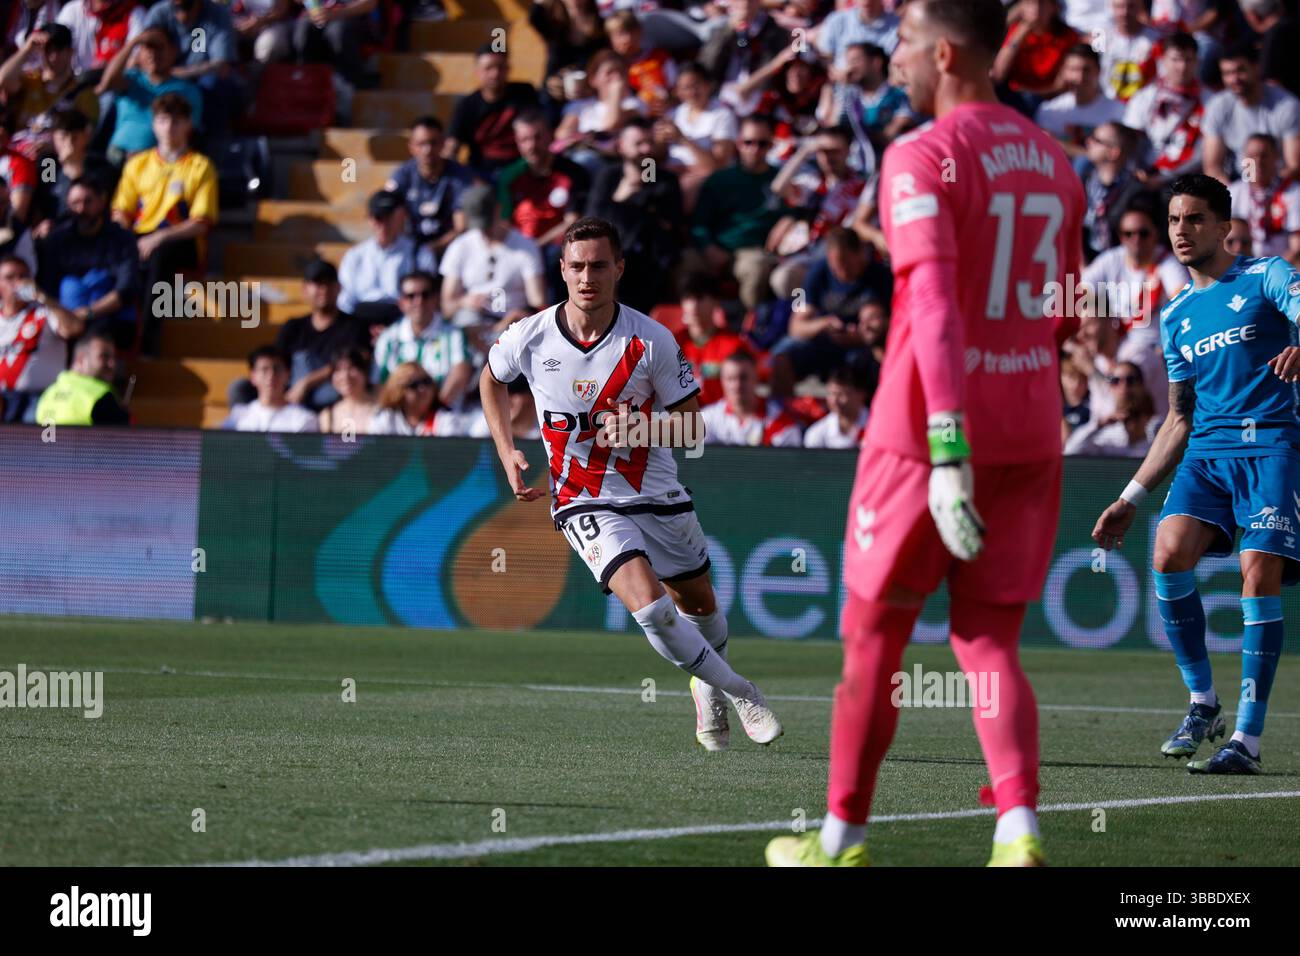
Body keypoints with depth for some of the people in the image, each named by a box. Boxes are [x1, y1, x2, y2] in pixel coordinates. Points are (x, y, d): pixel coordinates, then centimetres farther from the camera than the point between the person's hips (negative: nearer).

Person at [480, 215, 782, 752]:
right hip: (585, 503, -1)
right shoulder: (530, 336, -11)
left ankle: (708, 692, 51)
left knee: (699, 607, 18)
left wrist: (637, 428, -26)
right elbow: (492, 379, 12)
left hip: (658, 495, 1)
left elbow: (691, 426, -7)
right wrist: (507, 454, 3)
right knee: (652, 609, -22)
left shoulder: (651, 340, -15)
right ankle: (737, 692, -3)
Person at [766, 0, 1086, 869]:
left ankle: (843, 839, 20)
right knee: (988, 644, 7)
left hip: (930, 435, -6)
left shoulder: (922, 159, -12)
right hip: (1031, 432, 6)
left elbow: (936, 303, -23)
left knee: (874, 635, 10)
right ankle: (1020, 834, -13)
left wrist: (948, 450, -29)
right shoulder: (1052, 159, 11)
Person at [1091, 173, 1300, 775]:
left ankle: (1247, 738, -16)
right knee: (1169, 552, -21)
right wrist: (1131, 499, 22)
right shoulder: (1175, 316, 21)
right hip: (1205, 453, 5)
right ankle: (1203, 703, -6)